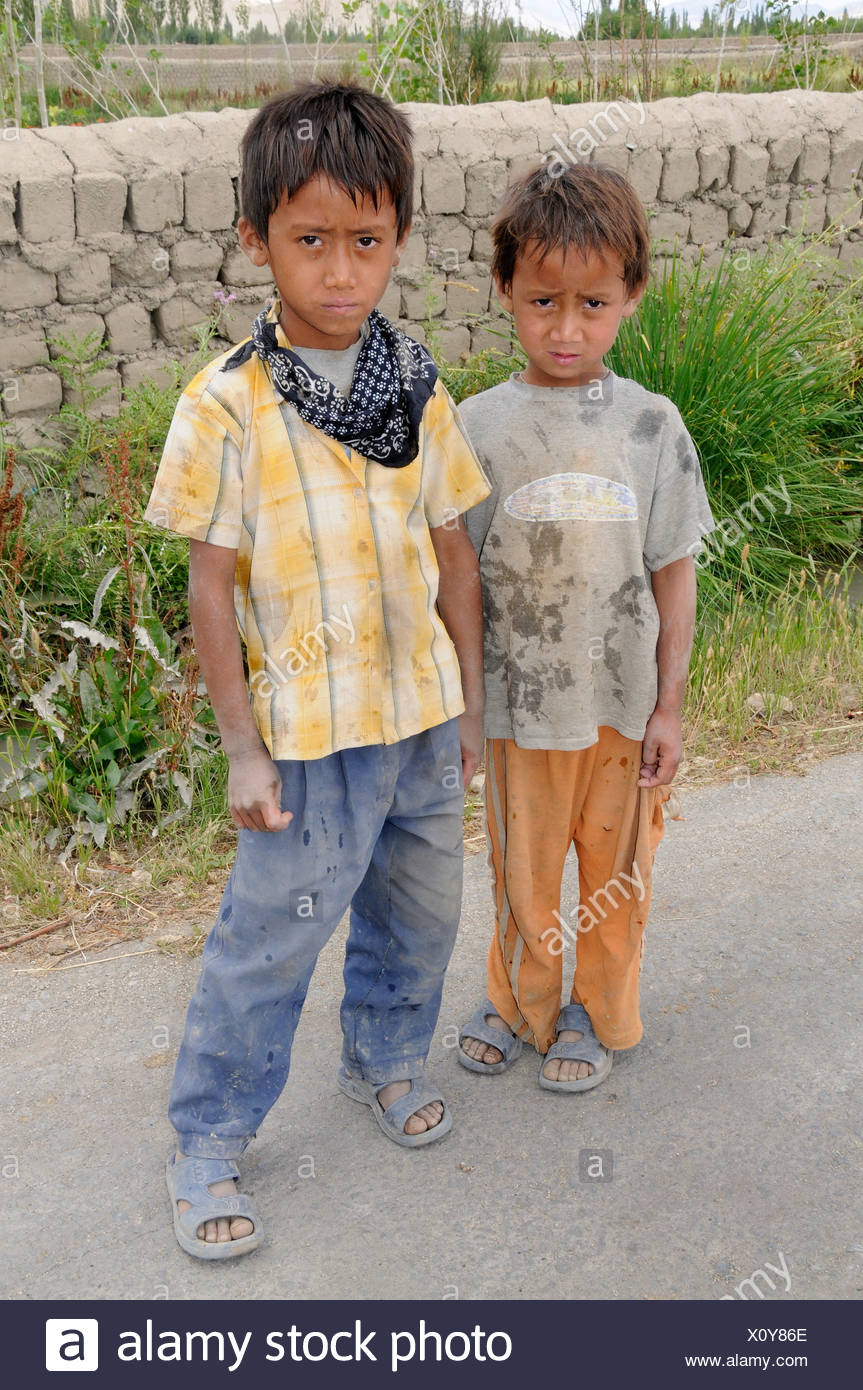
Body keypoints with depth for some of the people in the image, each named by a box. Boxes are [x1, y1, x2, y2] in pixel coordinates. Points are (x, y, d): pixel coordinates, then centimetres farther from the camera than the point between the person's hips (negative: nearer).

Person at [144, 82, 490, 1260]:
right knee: (272, 938, 4)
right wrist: (242, 750, -10)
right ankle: (207, 1145, 24)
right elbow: (210, 589, -10)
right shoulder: (227, 405, -12)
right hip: (311, 730, -4)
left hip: (422, 715, 5)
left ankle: (386, 1055, 46)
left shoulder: (420, 390, 1)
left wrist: (469, 702, 9)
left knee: (420, 908, 19)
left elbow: (453, 553, 7)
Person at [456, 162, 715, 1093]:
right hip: (520, 701, 0)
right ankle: (519, 1002, 40)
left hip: (624, 700, 1)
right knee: (522, 870, 15)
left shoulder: (651, 426, -6)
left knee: (615, 868, 15)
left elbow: (673, 573, -1)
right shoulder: (477, 426, -7)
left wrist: (669, 704, -1)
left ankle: (598, 1013, 39)